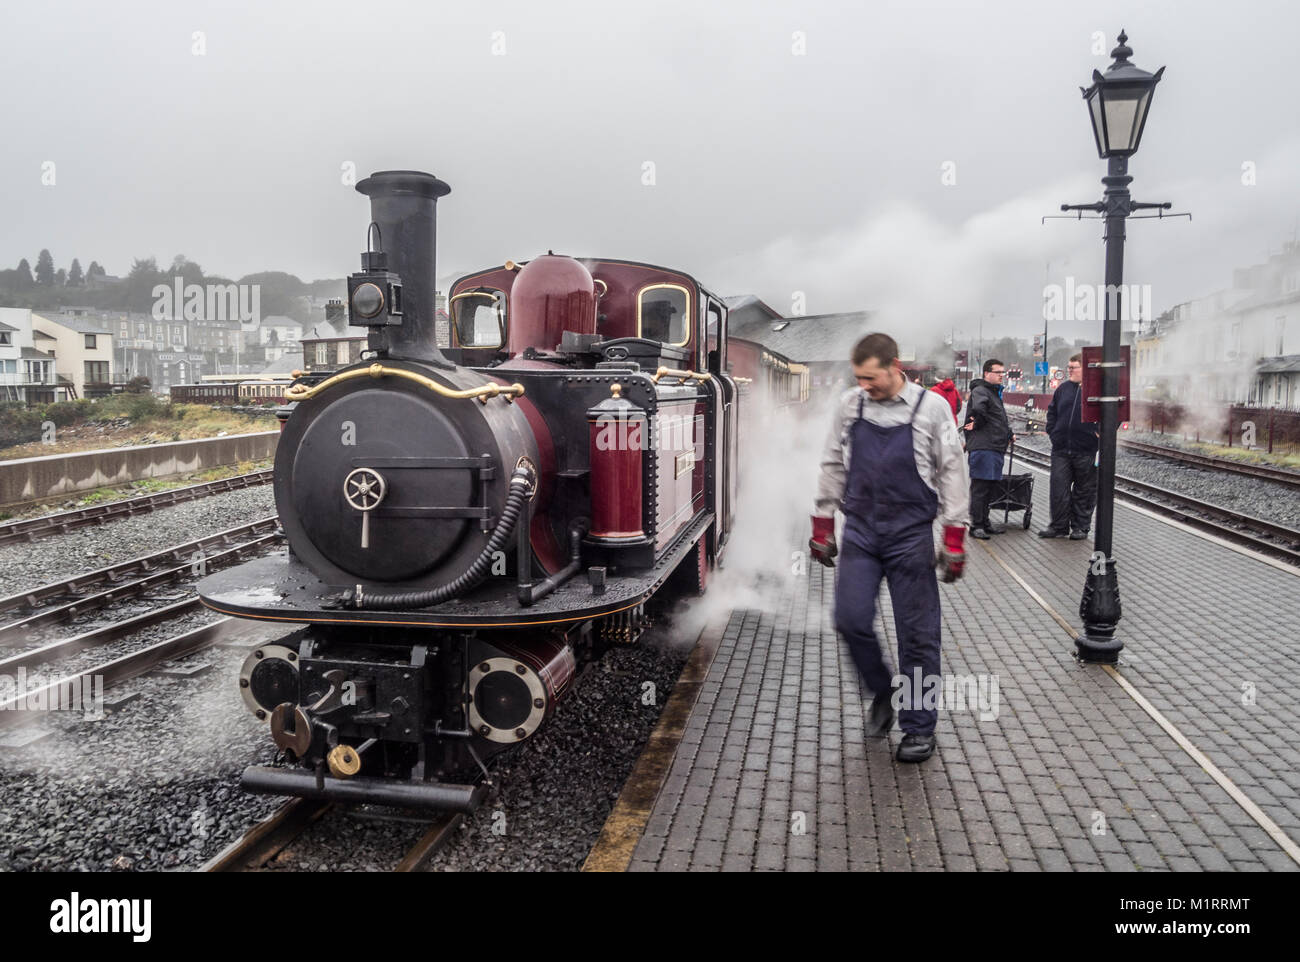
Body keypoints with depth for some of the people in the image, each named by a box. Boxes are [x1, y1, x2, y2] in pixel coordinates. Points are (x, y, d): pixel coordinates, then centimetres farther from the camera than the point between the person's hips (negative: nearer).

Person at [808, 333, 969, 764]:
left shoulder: (931, 407, -4)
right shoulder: (850, 405, 4)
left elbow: (952, 472, -1)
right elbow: (833, 466, 12)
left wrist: (954, 540, -4)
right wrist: (822, 525, 11)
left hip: (910, 533, -3)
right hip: (860, 530, 3)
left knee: (917, 633, 2)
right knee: (851, 620, -3)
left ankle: (919, 728, 17)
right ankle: (883, 693, 25)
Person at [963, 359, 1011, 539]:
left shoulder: (995, 392, 23)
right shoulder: (980, 391, -10)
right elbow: (978, 408, -31)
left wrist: (1008, 433, 17)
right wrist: (978, 424, -15)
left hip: (996, 448, 10)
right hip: (982, 448, -10)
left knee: (990, 488, 15)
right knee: (980, 487, -7)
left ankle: (985, 522, 24)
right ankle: (976, 525, -3)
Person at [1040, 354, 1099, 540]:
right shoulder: (1063, 388, 10)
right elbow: (1052, 411, 19)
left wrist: (1099, 437, -9)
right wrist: (1052, 432, 9)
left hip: (1086, 452, -4)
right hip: (1061, 450, 4)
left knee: (1084, 492, 8)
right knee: (1059, 489, 2)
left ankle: (1080, 526, 20)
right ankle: (1059, 526, 12)